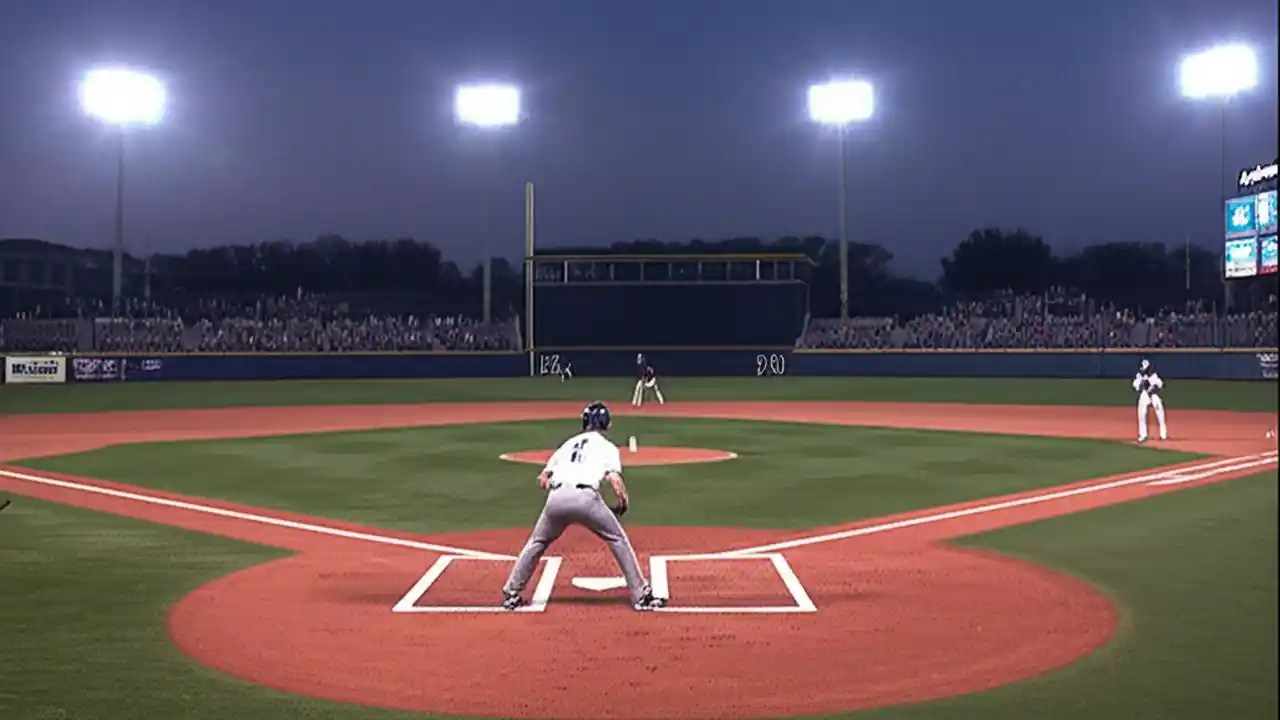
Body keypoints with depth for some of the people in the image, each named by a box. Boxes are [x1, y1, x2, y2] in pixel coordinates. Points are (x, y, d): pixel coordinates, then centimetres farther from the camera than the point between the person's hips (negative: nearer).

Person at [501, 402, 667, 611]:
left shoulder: (568, 443, 29)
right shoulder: (608, 446, 18)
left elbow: (542, 479, 23)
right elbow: (615, 481, 1)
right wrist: (623, 504, 17)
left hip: (556, 498, 3)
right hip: (585, 497, -3)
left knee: (537, 543, 25)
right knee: (618, 540, 14)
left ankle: (511, 594, 24)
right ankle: (641, 596, 12)